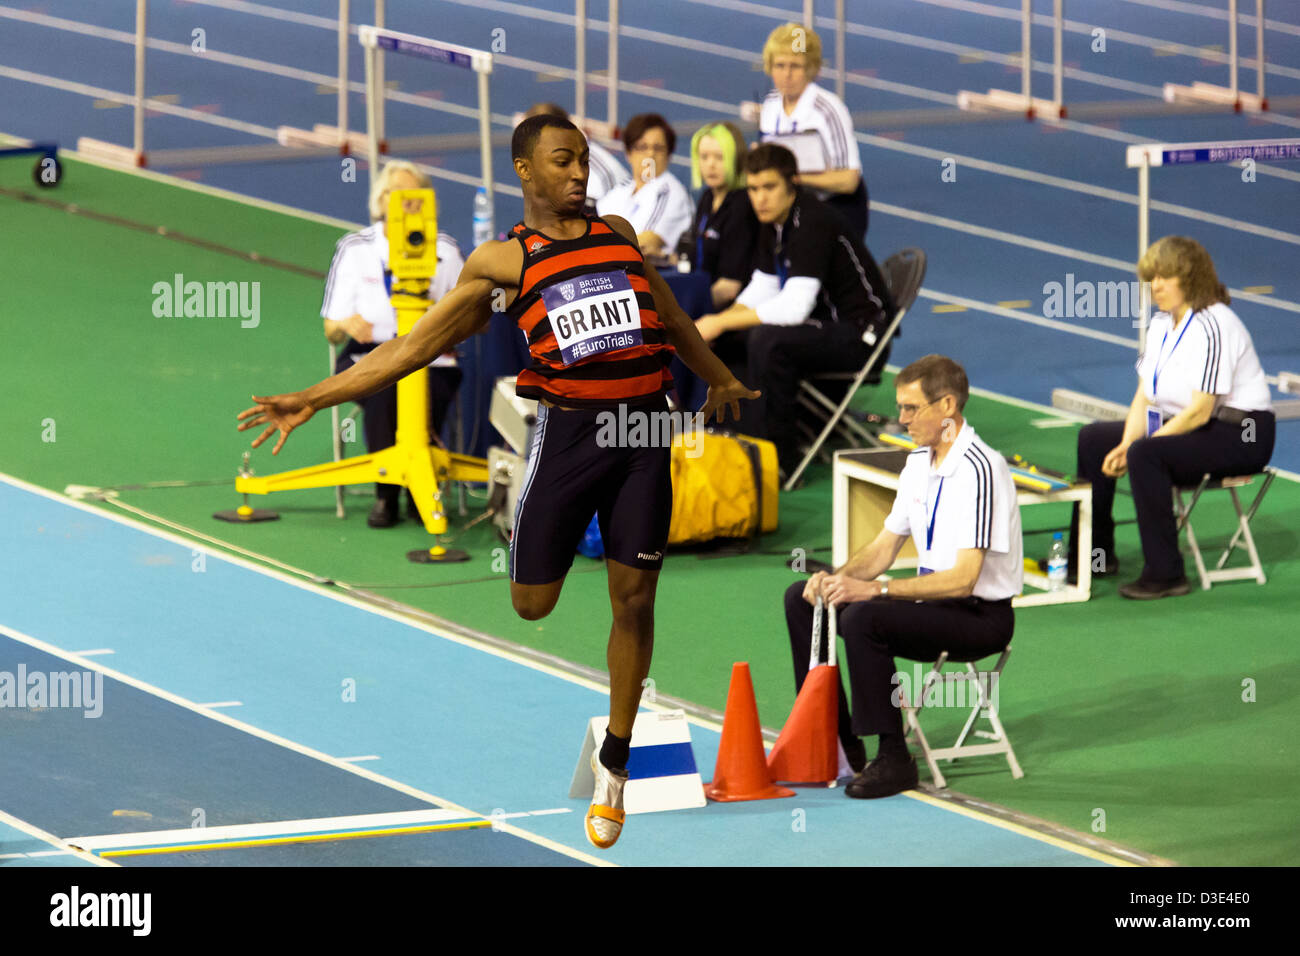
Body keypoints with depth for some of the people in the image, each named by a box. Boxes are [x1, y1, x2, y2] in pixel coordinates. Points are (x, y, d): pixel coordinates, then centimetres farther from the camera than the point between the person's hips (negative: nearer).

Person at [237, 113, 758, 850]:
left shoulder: (619, 234, 14)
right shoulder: (501, 262, 2)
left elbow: (672, 317, 31)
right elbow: (413, 347, 1)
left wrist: (720, 379, 41)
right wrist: (312, 400, -6)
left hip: (644, 430, 3)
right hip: (568, 429, -3)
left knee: (634, 598, 3)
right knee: (531, 606, -3)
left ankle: (614, 761, 15)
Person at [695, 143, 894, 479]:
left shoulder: (814, 224, -24)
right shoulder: (773, 222, 4)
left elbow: (794, 307, -32)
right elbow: (762, 289, 11)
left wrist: (721, 322, -26)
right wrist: (720, 322, -8)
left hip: (860, 334, -10)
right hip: (822, 324, 10)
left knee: (768, 341, -33)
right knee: (720, 340, 2)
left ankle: (780, 460, -23)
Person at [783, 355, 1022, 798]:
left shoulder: (980, 470, -22)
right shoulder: (919, 464, 8)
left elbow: (963, 578, -27)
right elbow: (883, 549, 15)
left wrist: (874, 589, -29)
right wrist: (836, 578, -6)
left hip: (981, 615, -10)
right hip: (933, 599, 10)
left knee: (863, 618, -32)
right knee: (802, 599, 6)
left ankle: (894, 760, -22)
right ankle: (834, 742, 8)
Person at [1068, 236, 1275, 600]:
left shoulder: (1213, 328, -22)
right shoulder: (1161, 324, 8)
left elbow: (1200, 411, -26)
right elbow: (1144, 396, 7)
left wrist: (1136, 448, -23)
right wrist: (1126, 444, -11)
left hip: (1240, 436, -10)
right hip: (1179, 425, 10)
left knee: (1147, 455, -33)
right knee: (1093, 438, 11)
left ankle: (1165, 573, -30)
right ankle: (1094, 553, 13)